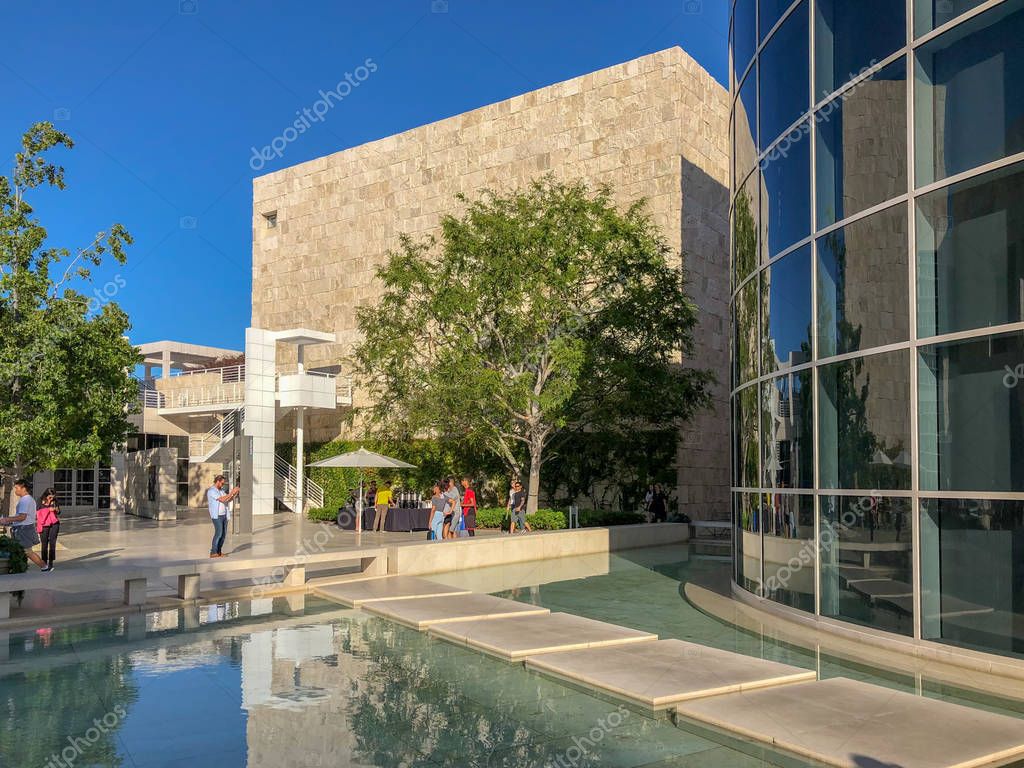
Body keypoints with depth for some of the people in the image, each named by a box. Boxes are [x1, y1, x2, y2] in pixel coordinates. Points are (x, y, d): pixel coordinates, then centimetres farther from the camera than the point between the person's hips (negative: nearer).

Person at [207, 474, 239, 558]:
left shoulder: (221, 490, 15)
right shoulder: (211, 491, -13)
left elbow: (228, 500, 13)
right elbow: (222, 499, -21)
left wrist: (235, 494, -2)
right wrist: (232, 492, -19)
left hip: (224, 515, 8)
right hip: (216, 516, -8)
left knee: (223, 534, 5)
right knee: (218, 533, -16)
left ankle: (219, 552, 11)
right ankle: (213, 553, -12)